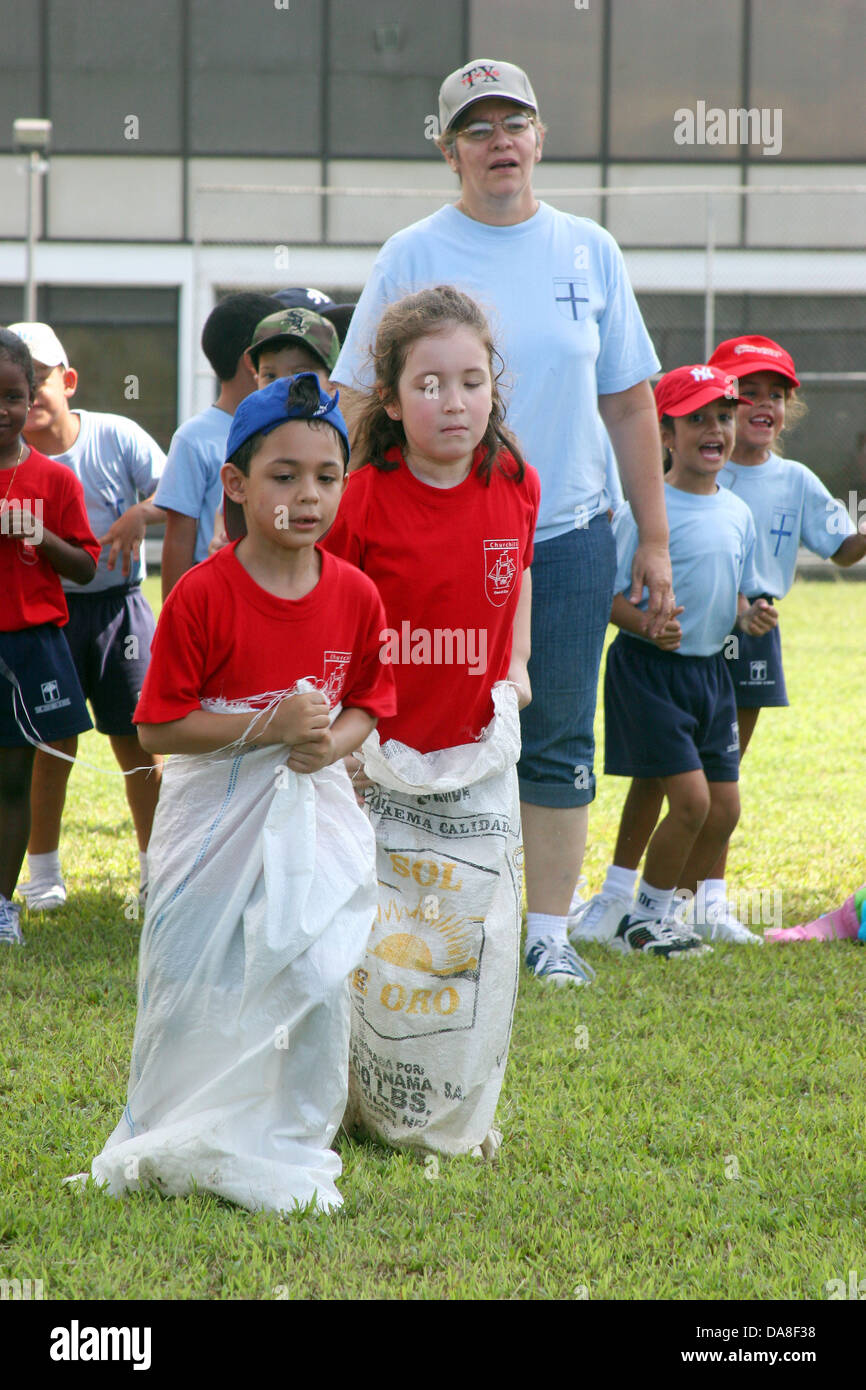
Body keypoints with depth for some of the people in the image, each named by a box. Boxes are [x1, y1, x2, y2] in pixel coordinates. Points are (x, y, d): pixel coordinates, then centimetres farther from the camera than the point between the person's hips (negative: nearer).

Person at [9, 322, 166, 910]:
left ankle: (156, 865, 16)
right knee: (53, 744, 2)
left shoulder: (116, 436, -4)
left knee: (138, 739, 3)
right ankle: (43, 872, 16)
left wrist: (139, 516, -21)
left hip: (118, 606, 0)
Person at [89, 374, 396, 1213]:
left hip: (312, 812, 3)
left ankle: (294, 1147, 16)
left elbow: (366, 704, 8)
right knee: (189, 988, 7)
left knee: (320, 984, 0)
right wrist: (266, 726, -23)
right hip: (215, 815, -3)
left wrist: (333, 740, -14)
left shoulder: (355, 595, -3)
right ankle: (168, 1144, 26)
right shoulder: (201, 595, -15)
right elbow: (158, 727, -15)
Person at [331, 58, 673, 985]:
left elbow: (628, 403, 10)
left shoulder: (589, 252, 7)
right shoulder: (412, 258, 0)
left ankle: (549, 933, 13)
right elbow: (363, 407, 0)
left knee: (558, 743, 5)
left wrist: (654, 539, 8)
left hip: (568, 536, 2)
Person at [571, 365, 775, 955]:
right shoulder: (646, 509, -12)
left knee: (725, 807, 5)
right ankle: (645, 916, 7)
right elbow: (607, 593, -12)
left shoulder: (738, 514, 9)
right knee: (691, 799, -13)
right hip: (649, 668, -7)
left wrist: (749, 616, -2)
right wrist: (647, 626, -29)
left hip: (710, 669, 7)